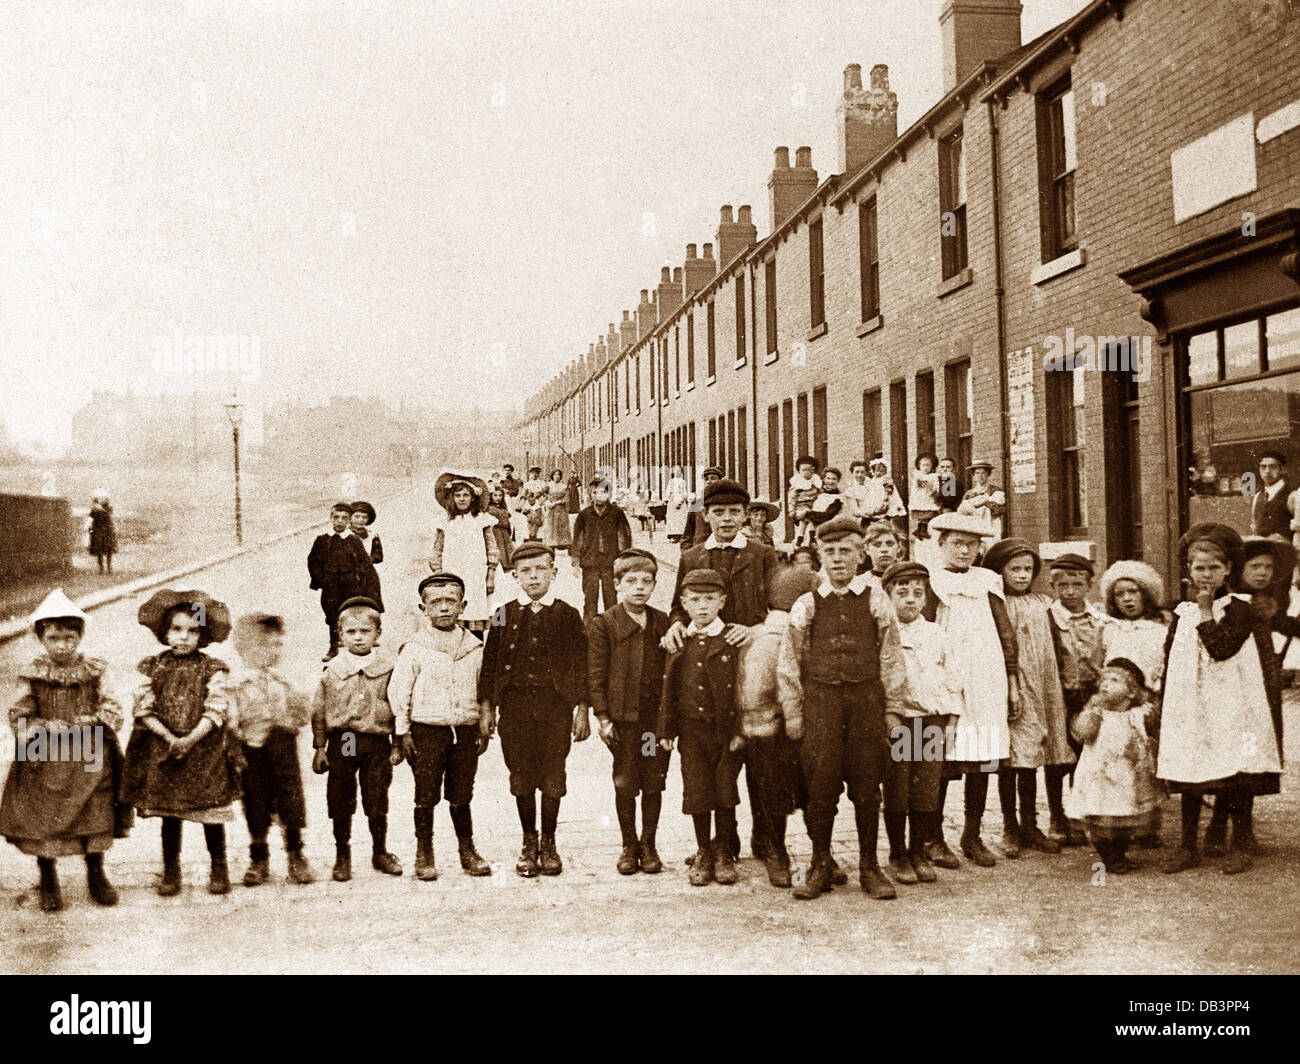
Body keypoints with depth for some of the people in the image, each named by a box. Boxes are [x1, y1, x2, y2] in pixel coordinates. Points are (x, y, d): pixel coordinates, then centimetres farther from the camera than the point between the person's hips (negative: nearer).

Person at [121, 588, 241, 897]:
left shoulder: (212, 669, -1)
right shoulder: (153, 667, 4)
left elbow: (216, 710, -7)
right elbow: (144, 709, -2)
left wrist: (191, 739, -18)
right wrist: (169, 738, -14)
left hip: (204, 750, -1)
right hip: (162, 752, 1)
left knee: (212, 814, 4)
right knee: (169, 814, 8)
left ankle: (219, 870, 18)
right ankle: (171, 872, 19)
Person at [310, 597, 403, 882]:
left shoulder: (388, 669, 2)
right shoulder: (332, 670, 2)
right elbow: (319, 710, 5)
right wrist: (319, 747, 2)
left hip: (377, 742, 0)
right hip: (341, 741, 0)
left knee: (377, 802, 6)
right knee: (341, 802, 5)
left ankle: (380, 853, 23)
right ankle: (342, 856, 19)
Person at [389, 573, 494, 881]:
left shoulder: (474, 648, 7)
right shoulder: (413, 649, -2)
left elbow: (484, 691, 14)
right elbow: (398, 691, -1)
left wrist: (485, 728, 11)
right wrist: (402, 732, -4)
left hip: (465, 731, 2)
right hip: (426, 730, -2)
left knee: (461, 795, 8)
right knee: (426, 796, 1)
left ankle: (467, 850, 22)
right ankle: (424, 855, 14)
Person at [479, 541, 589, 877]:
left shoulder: (568, 615, 4)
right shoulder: (504, 616, 7)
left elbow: (580, 664, 5)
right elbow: (490, 663, 9)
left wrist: (582, 709, 0)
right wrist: (487, 707, 3)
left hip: (556, 705, -1)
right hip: (515, 704, 1)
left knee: (553, 778, 2)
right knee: (522, 777, 5)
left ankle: (549, 844, 17)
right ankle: (529, 843, 19)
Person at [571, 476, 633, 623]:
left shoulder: (617, 514, 2)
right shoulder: (584, 515, 4)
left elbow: (625, 538, 6)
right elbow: (577, 539, 9)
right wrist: (576, 562, 6)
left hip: (611, 563, -1)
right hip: (589, 564, 1)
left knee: (611, 599, 2)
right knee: (590, 598, 1)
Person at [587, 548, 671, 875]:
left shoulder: (663, 623, 9)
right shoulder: (603, 624, -1)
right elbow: (595, 674, -2)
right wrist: (602, 717, -7)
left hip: (658, 716, 3)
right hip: (623, 718, -2)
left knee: (653, 783, 6)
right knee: (624, 784, 3)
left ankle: (648, 844, 19)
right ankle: (628, 845, 17)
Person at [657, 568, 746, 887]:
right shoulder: (678, 642, 5)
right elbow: (668, 687, 8)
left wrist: (741, 731, -9)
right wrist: (666, 730, 4)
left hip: (726, 728, -2)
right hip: (692, 729, 2)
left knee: (725, 792, 3)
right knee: (696, 792, 4)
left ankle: (724, 853, 18)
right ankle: (703, 853, 19)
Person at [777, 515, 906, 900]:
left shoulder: (875, 600, 6)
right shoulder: (807, 604, 6)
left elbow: (891, 659, 9)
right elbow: (789, 664, 10)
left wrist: (892, 710, 6)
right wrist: (793, 713, 6)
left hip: (866, 698, 0)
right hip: (821, 699, 0)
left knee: (866, 787, 4)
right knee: (821, 785, -1)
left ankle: (869, 867, 16)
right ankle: (820, 865, 12)